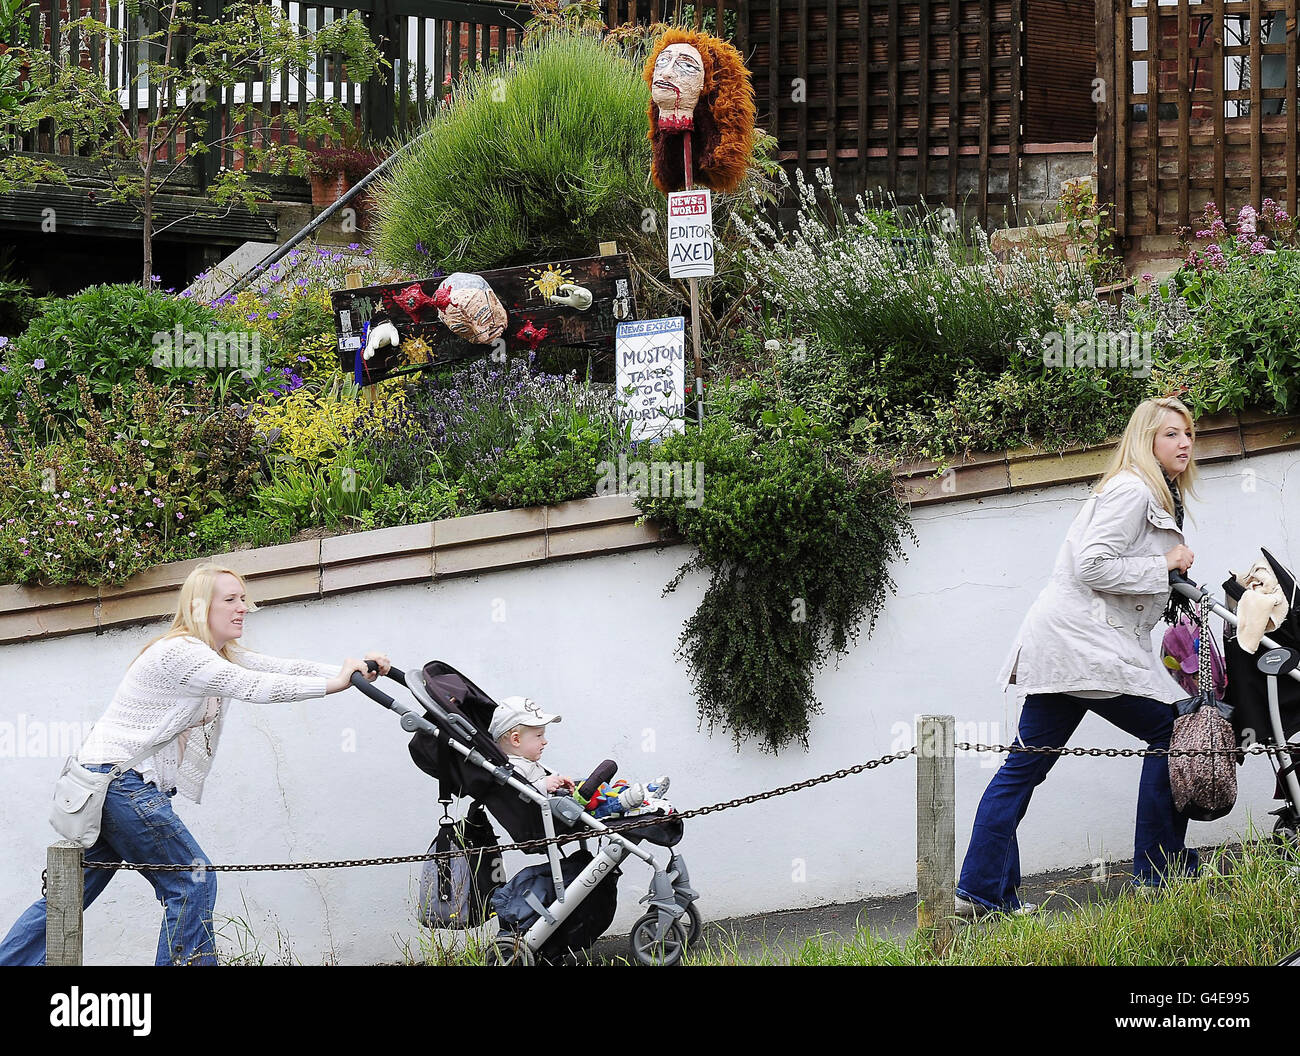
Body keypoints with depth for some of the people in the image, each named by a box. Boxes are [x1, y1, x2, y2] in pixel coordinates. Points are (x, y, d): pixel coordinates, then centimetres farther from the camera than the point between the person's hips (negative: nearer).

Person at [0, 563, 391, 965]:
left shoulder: (223, 656, 15)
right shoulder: (180, 653, -16)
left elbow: (284, 669, 4)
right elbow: (252, 687, -24)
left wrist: (357, 668, -9)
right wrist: (333, 683, -24)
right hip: (121, 779, -10)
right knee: (192, 882, -7)